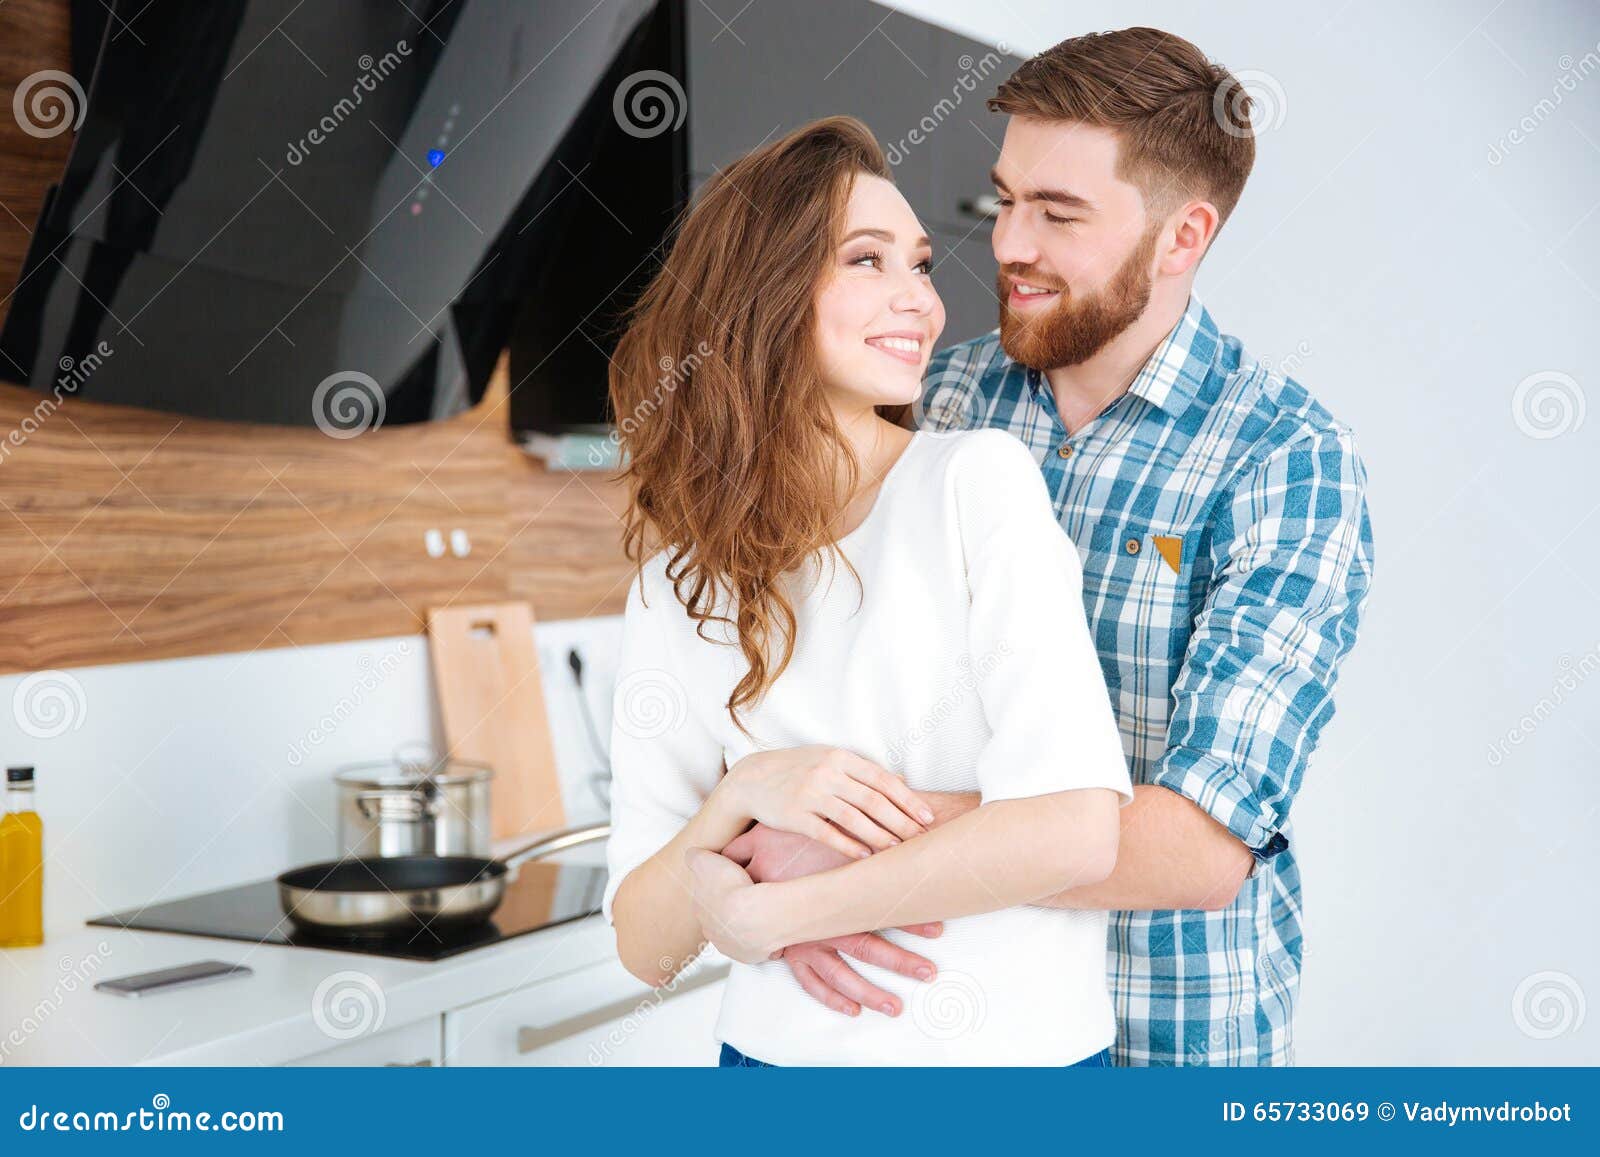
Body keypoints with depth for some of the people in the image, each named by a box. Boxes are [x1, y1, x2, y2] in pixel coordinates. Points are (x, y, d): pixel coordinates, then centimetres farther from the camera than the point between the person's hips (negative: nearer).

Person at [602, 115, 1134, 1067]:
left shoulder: (978, 478, -11)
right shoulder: (677, 589, -2)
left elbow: (1074, 830, -21)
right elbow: (646, 949, -3)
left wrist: (761, 913, -15)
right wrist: (739, 798, -21)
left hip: (1016, 1051, -2)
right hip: (776, 1049, 2)